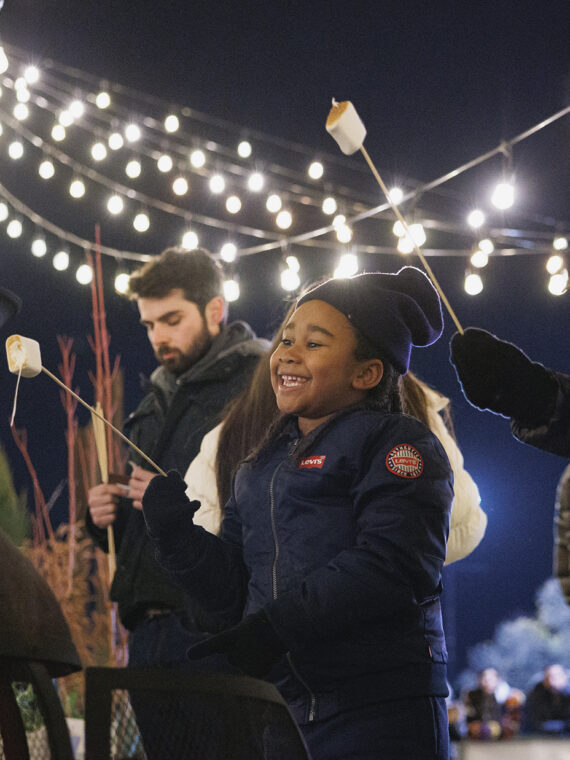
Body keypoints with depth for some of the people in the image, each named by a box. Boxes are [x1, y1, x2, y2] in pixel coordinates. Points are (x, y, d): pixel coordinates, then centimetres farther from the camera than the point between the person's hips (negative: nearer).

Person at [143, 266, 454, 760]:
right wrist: (176, 536, 0)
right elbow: (232, 586, 18)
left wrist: (277, 626, -21)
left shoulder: (398, 443, -1)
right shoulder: (263, 465, 21)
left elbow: (394, 566, -16)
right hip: (273, 709, 6)